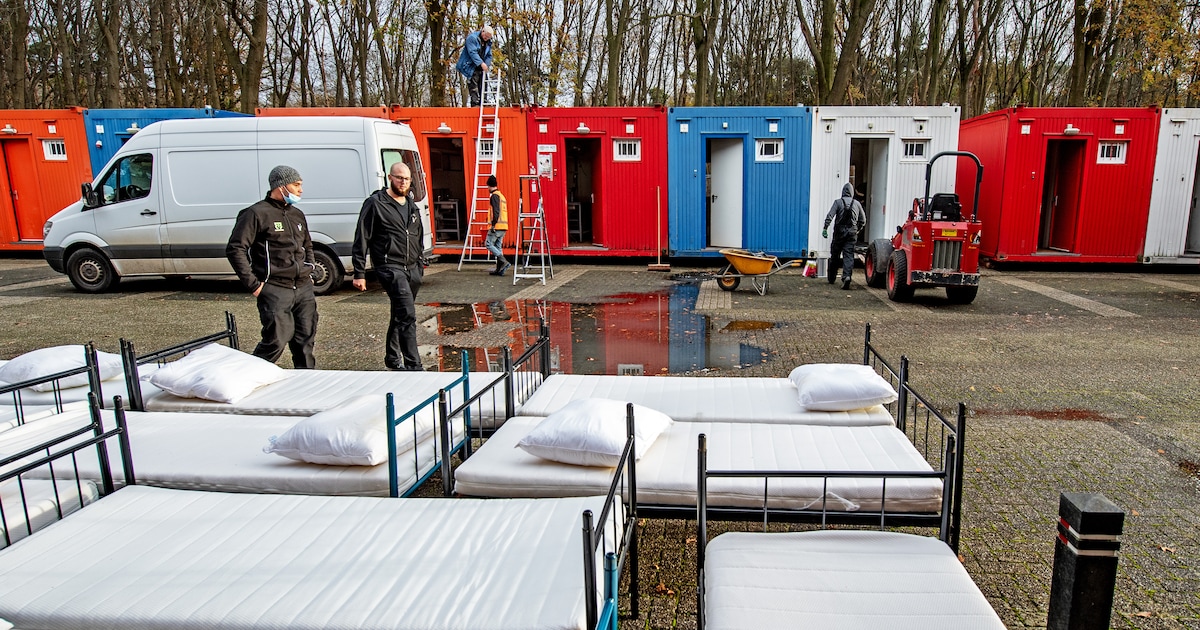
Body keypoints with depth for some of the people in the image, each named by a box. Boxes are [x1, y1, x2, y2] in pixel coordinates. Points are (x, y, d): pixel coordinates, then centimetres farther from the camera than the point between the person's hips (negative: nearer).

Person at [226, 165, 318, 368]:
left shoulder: (297, 215, 17)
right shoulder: (257, 214, -6)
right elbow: (235, 250, -10)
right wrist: (252, 284, -12)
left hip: (304, 288, 7)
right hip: (275, 290, -7)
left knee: (305, 340, 10)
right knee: (276, 340, -10)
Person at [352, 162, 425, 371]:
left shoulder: (411, 204, 15)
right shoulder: (375, 203, -6)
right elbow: (361, 240, -7)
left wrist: (419, 262, 21)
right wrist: (359, 273, -9)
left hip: (412, 268, 7)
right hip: (390, 267, -7)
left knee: (400, 315, 17)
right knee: (407, 315, -18)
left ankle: (392, 358, 31)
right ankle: (413, 366, -18)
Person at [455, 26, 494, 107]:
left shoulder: (488, 43, 12)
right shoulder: (472, 38, -11)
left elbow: (489, 56, 14)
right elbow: (472, 52, -21)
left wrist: (487, 65, -5)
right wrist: (481, 63, -29)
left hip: (481, 68, 7)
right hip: (471, 67, -7)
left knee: (482, 86, 6)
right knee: (473, 85, -14)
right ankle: (475, 103, -19)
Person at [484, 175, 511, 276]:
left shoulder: (494, 195, -9)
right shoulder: (502, 195, 20)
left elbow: (496, 211, -20)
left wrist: (493, 224, -21)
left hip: (497, 226, -9)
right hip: (504, 226, 9)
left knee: (488, 244, -4)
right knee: (498, 246, 11)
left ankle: (504, 262, -15)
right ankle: (499, 269, 9)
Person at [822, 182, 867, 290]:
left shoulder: (838, 202, -1)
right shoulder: (857, 203, 8)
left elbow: (830, 216, -12)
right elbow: (863, 220, 13)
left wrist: (825, 228, -13)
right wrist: (858, 230, 25)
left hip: (839, 232, -1)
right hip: (852, 233, 1)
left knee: (835, 255, 11)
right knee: (849, 255, -2)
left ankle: (832, 277, 22)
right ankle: (846, 276, -22)